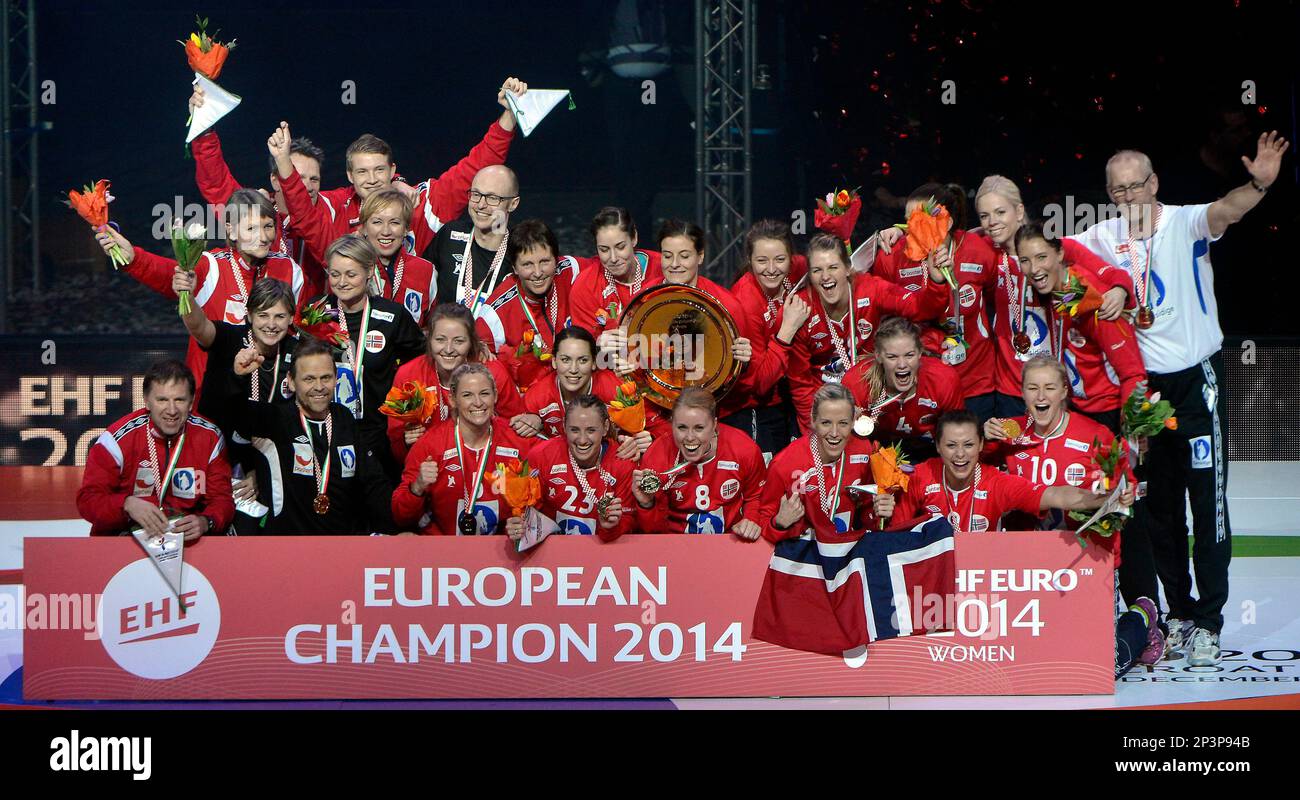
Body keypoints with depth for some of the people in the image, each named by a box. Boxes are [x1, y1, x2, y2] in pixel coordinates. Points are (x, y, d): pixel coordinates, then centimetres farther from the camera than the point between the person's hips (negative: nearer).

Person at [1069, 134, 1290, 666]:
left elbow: (1223, 211, -29)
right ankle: (1178, 615, 21)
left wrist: (1258, 185, -50)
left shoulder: (1184, 223, -10)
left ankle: (1207, 624, 1)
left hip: (1196, 378, -5)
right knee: (1158, 507, 11)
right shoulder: (1104, 238, 4)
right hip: (1142, 382, 5)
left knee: (1208, 501, -4)